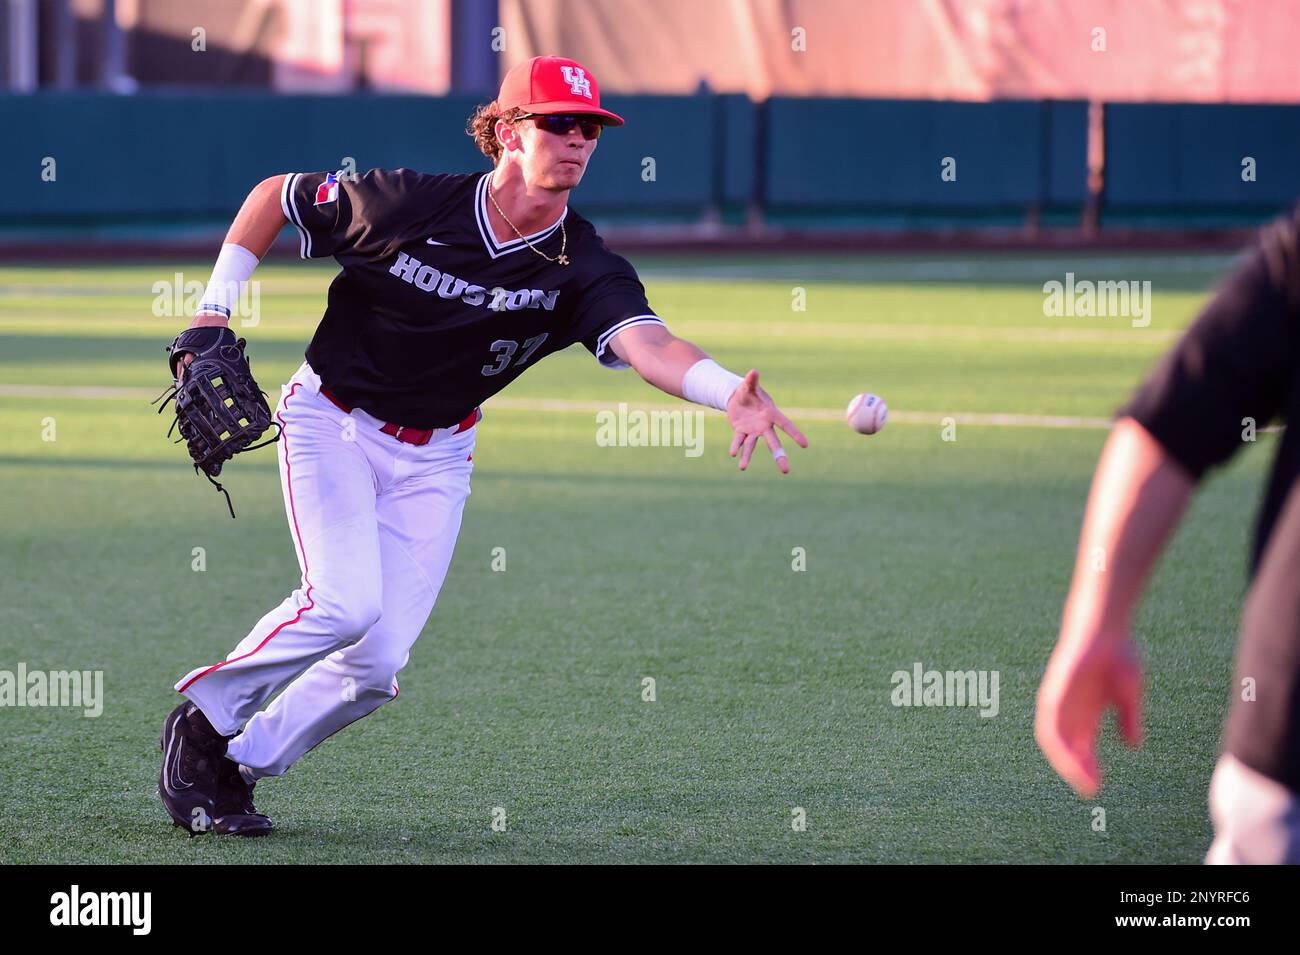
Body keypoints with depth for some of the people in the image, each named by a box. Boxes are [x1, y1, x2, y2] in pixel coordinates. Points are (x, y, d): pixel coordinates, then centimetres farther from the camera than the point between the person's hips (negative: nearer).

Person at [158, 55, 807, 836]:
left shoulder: (581, 268, -16)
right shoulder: (408, 203, -19)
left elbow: (647, 344, -36)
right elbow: (276, 195, -3)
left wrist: (730, 393, -56)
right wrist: (214, 314, -9)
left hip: (435, 456, 3)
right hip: (332, 420, -3)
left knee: (377, 667, -6)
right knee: (346, 602, -25)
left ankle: (239, 763, 15)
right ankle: (205, 715, -2)